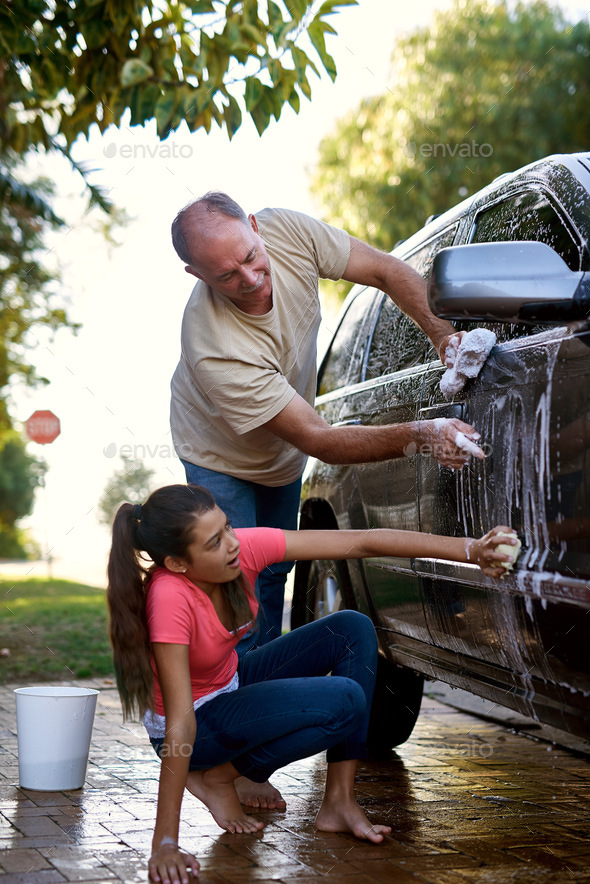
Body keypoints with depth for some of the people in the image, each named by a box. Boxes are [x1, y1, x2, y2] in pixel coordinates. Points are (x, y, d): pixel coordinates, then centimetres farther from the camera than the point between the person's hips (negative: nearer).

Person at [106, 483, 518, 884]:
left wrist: (467, 549, -26)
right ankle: (217, 777, -5)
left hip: (233, 682, 7)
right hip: (199, 723, -7)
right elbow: (180, 722, -35)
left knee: (353, 629, -9)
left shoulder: (245, 547, -20)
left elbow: (360, 543, -20)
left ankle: (339, 801, -7)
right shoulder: (169, 597, -35)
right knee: (344, 701, -23)